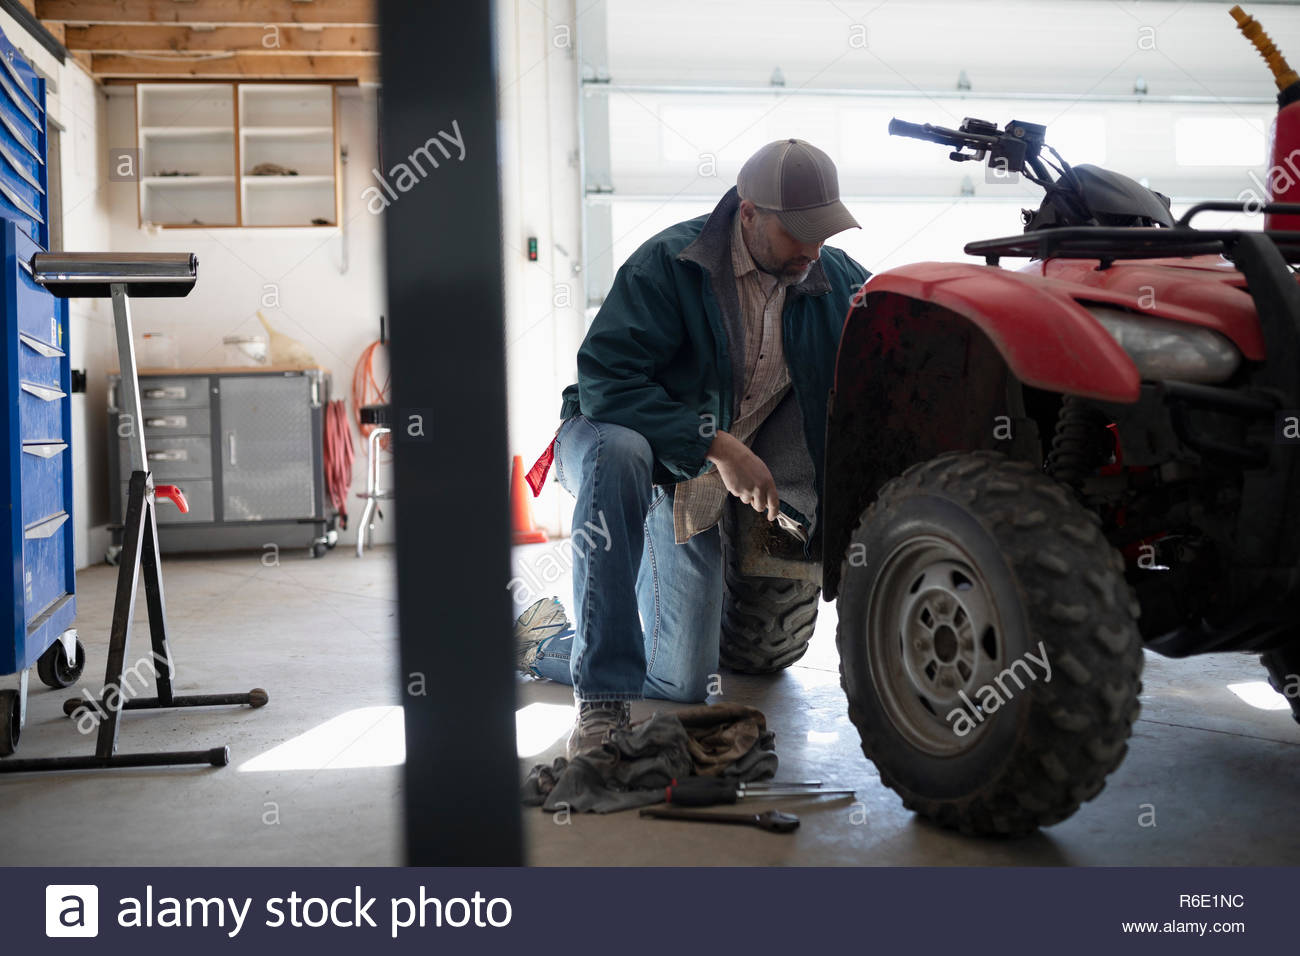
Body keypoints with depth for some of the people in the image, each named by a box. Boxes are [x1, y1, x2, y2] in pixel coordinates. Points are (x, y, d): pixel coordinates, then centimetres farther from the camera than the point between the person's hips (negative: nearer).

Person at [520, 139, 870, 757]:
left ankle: (543, 642, 33)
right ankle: (601, 701, -37)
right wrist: (717, 444, -35)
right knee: (617, 454, -45)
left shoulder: (833, 278, -4)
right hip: (605, 435, -5)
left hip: (697, 489, 5)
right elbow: (603, 379, -29)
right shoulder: (671, 263, -21)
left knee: (682, 682, 3)